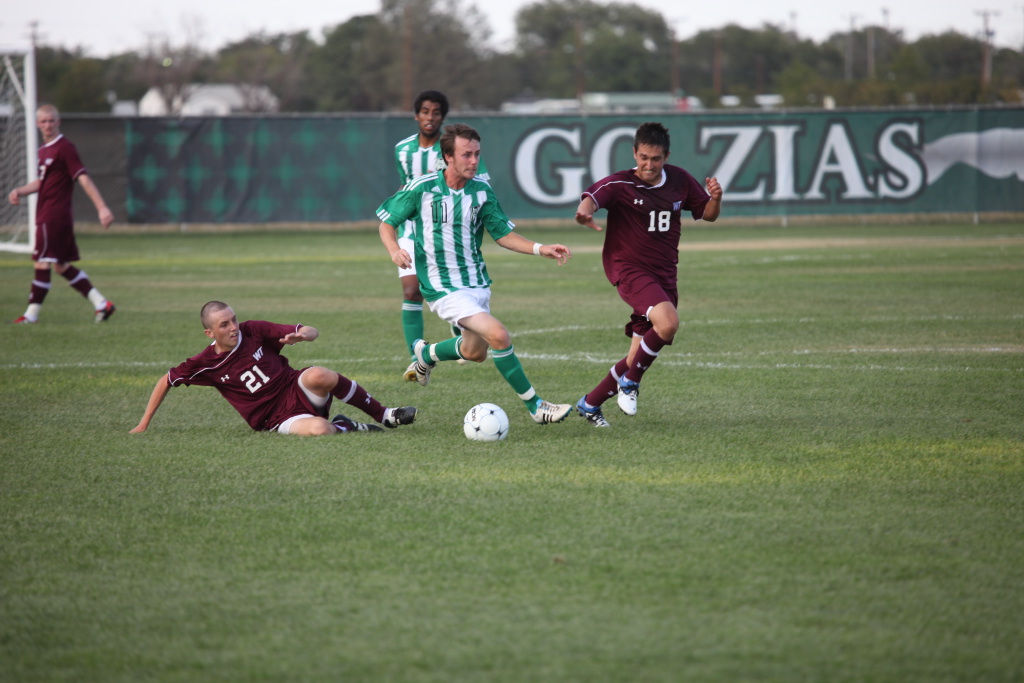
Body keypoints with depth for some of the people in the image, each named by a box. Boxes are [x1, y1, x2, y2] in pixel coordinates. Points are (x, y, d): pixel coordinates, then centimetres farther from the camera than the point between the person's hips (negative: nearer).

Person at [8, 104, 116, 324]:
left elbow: (83, 179, -18)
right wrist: (20, 191, 10)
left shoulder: (64, 149, -12)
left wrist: (102, 208, -23)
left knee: (42, 263, -5)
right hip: (47, 214, 10)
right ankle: (101, 303, 13)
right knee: (61, 265, 12)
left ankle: (31, 313, 0)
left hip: (53, 216, -10)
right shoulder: (44, 150, 16)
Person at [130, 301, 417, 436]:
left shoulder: (254, 331, -3)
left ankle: (384, 415, -15)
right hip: (278, 419, -2)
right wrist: (144, 424, 6)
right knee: (318, 430, -39)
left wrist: (300, 336, -25)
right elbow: (166, 381, 9)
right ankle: (342, 427, -1)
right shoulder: (206, 364, -4)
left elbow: (312, 332, -1)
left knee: (318, 376, -36)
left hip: (296, 389, 2)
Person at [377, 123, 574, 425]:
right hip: (443, 287, -6)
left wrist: (540, 249, -10)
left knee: (475, 352, 18)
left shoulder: (481, 190, 0)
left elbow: (503, 233, 4)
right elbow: (386, 221, 0)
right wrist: (394, 250, -21)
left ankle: (426, 354, 49)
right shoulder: (423, 188, -12)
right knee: (498, 335, -22)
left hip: (477, 282, 6)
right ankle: (536, 407, -12)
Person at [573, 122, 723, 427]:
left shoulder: (679, 181, 6)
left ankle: (590, 404, 22)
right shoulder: (620, 184, -9)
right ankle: (630, 381, -9)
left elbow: (708, 214, 16)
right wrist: (585, 211, -51)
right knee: (667, 323, -32)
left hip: (664, 275, 6)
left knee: (639, 359, 4)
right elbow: (592, 197, -27)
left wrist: (715, 198, -8)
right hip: (629, 268, -6)